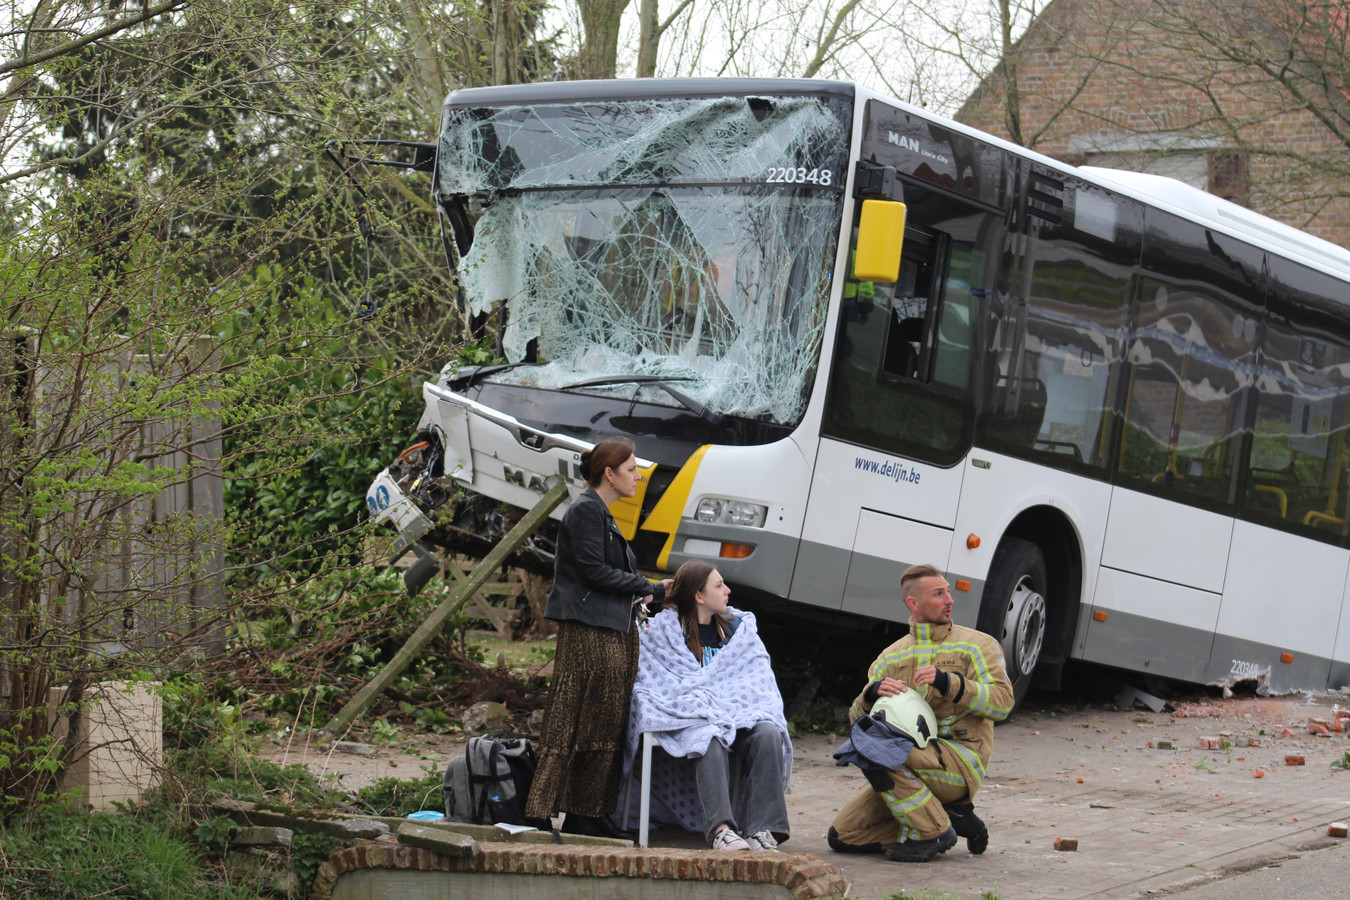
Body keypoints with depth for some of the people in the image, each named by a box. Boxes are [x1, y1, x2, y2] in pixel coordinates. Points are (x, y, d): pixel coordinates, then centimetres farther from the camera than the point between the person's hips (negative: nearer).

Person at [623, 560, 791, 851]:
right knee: (711, 740, -39)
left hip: (740, 715, 4)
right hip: (691, 718, -3)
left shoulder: (739, 627, 21)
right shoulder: (663, 629, 9)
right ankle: (720, 829, -54)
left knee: (768, 734, -31)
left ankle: (761, 830, -40)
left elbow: (760, 682, 18)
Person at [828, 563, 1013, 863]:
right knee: (842, 837, -7)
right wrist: (872, 694, -10)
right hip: (912, 764, 6)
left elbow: (1002, 703, -8)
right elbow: (857, 718, 13)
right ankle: (949, 817, 3)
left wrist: (947, 683, -18)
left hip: (962, 759, -6)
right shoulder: (891, 656, 19)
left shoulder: (977, 645, 7)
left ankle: (932, 832, -17)